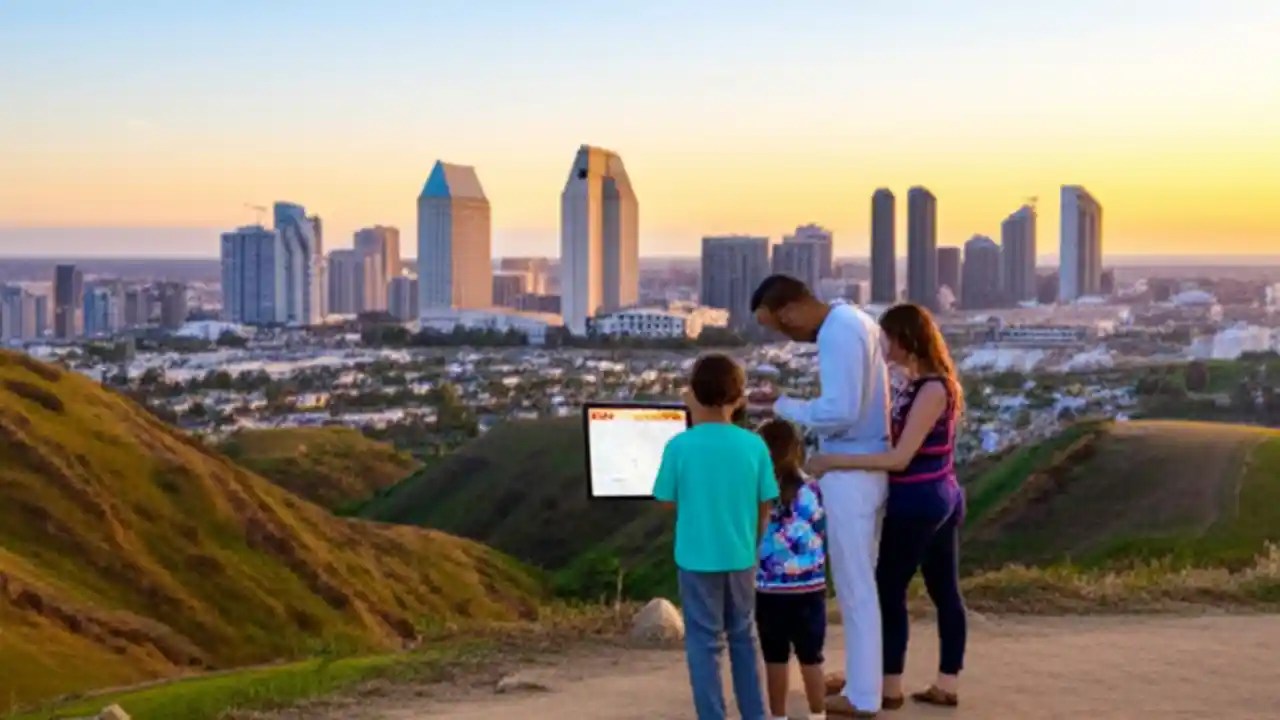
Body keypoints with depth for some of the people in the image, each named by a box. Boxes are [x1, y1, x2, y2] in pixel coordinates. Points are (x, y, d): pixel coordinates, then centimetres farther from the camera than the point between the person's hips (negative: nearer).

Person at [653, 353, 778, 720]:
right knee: (743, 638, 18)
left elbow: (668, 501, -2)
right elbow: (765, 506, -1)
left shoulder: (680, 446, -13)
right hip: (741, 557, 3)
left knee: (704, 643, 7)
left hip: (697, 558, -3)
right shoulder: (754, 445, -7)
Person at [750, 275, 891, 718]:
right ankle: (861, 675, 30)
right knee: (861, 580, 19)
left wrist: (782, 407, -14)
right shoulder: (853, 320, 13)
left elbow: (840, 411, -26)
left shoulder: (836, 333, -19)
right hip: (867, 464, 10)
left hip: (850, 472, -10)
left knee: (854, 585, -1)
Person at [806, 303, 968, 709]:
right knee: (945, 591, 11)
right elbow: (898, 437, 12)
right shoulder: (922, 383, 8)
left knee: (889, 589, 1)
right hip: (938, 499, 9)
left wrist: (835, 461, -23)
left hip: (918, 503, -9)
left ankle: (890, 688, 9)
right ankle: (947, 685, 18)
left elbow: (900, 457, -23)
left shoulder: (931, 389, -19)